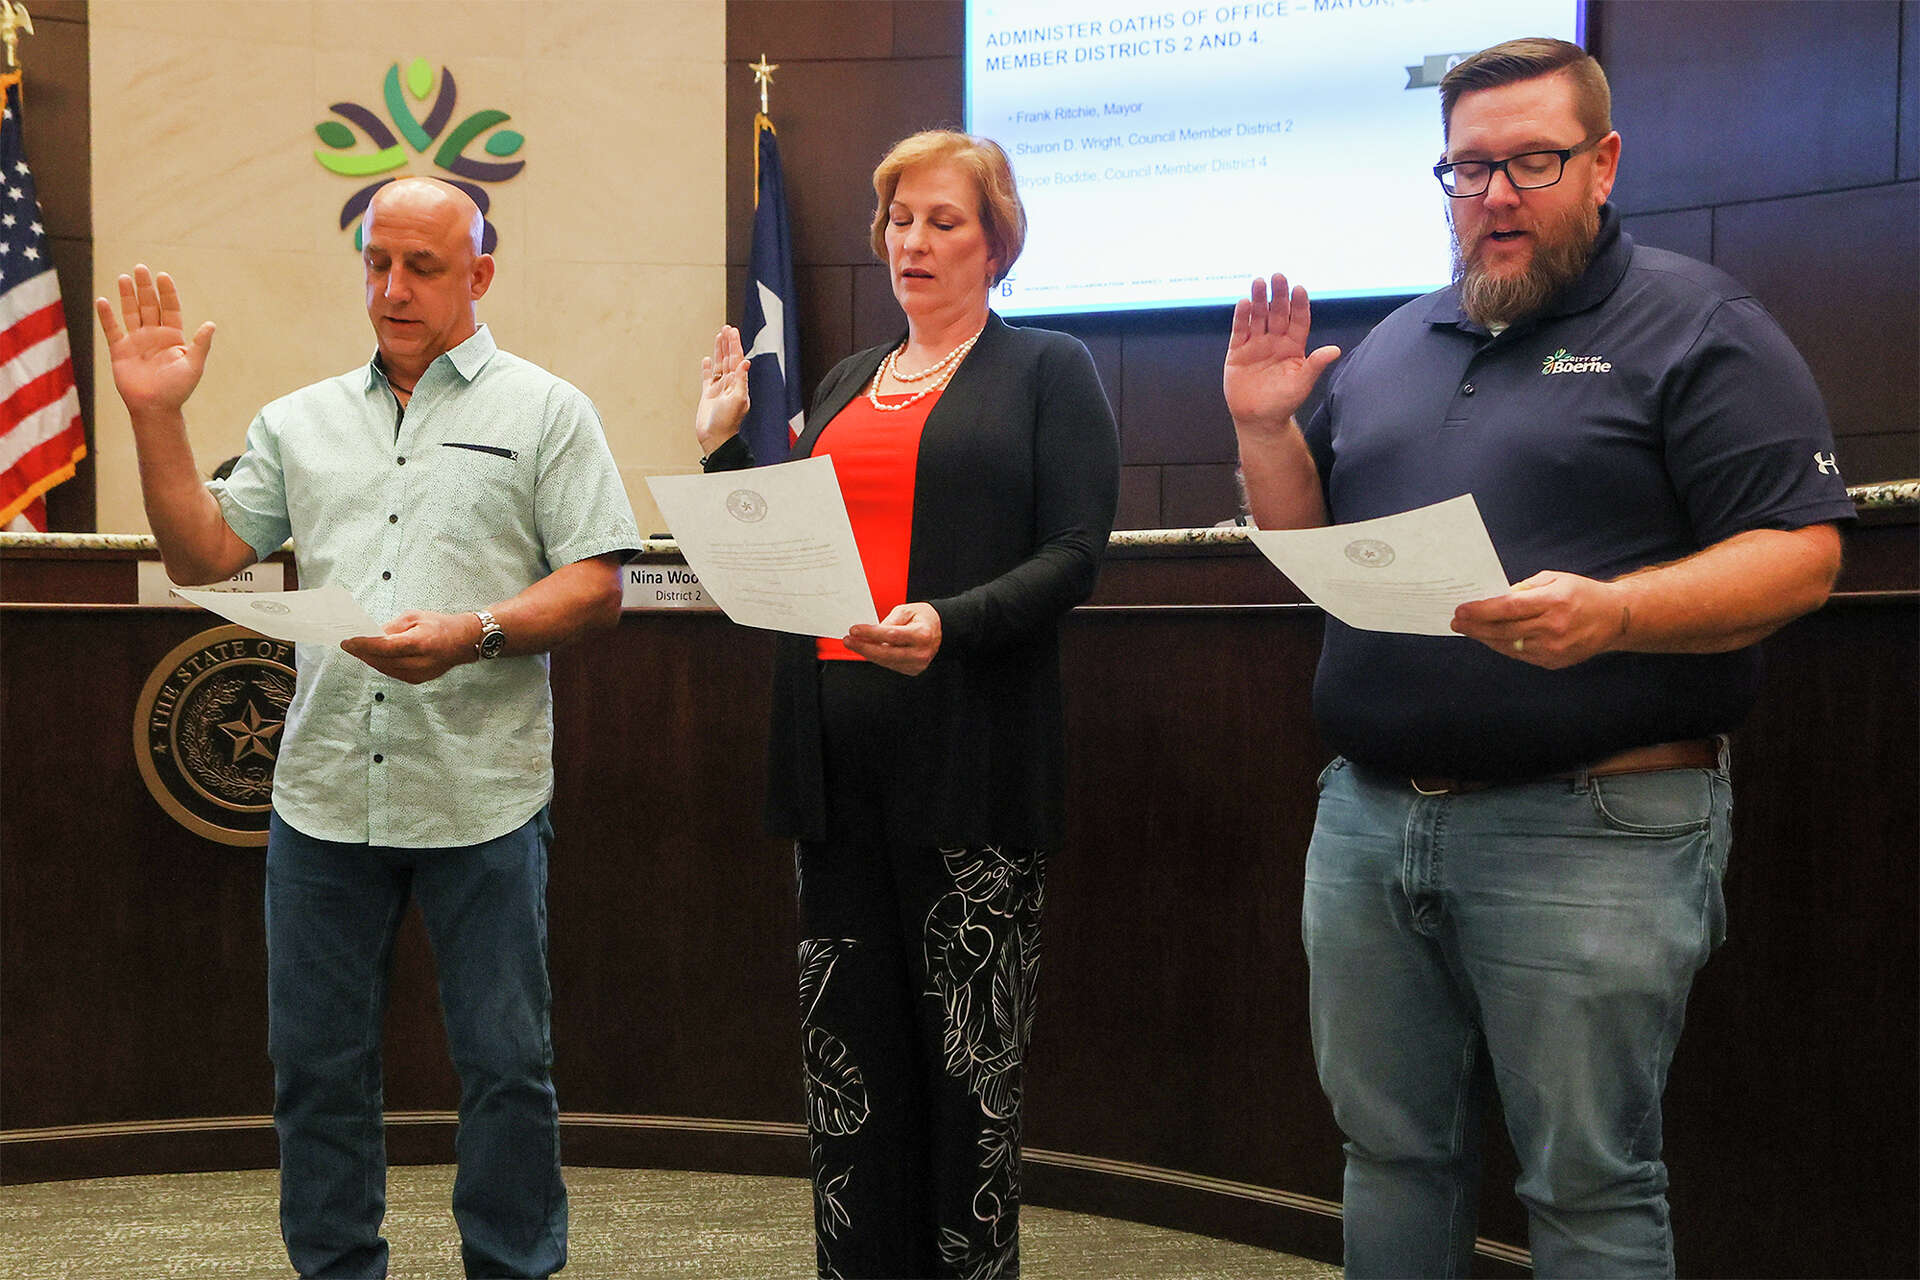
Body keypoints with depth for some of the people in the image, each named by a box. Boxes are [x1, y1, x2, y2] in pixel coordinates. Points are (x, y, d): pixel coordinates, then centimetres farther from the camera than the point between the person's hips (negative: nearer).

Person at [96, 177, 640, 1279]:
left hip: (483, 794, -3)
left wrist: (473, 633, -19)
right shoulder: (302, 421, 15)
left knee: (506, 1064, 4)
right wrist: (158, 415, 1)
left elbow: (598, 587, -4)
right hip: (324, 790, 4)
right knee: (318, 1061, 11)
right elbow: (201, 553, 10)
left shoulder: (545, 411, 3)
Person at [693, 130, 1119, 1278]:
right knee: (848, 1051, 8)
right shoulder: (846, 383, 21)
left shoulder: (1050, 369, 4)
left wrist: (951, 623, -22)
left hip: (966, 752, -5)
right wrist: (726, 447, 9)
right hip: (835, 751, 5)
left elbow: (1074, 556, -7)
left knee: (970, 1056, 0)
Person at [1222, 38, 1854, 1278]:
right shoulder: (1392, 347, 16)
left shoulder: (1695, 325, -2)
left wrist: (1612, 614, -27)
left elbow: (1801, 555, -10)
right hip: (1368, 819, 6)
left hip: (1594, 830, -5)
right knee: (1390, 1152, 15)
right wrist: (1265, 429, 2)